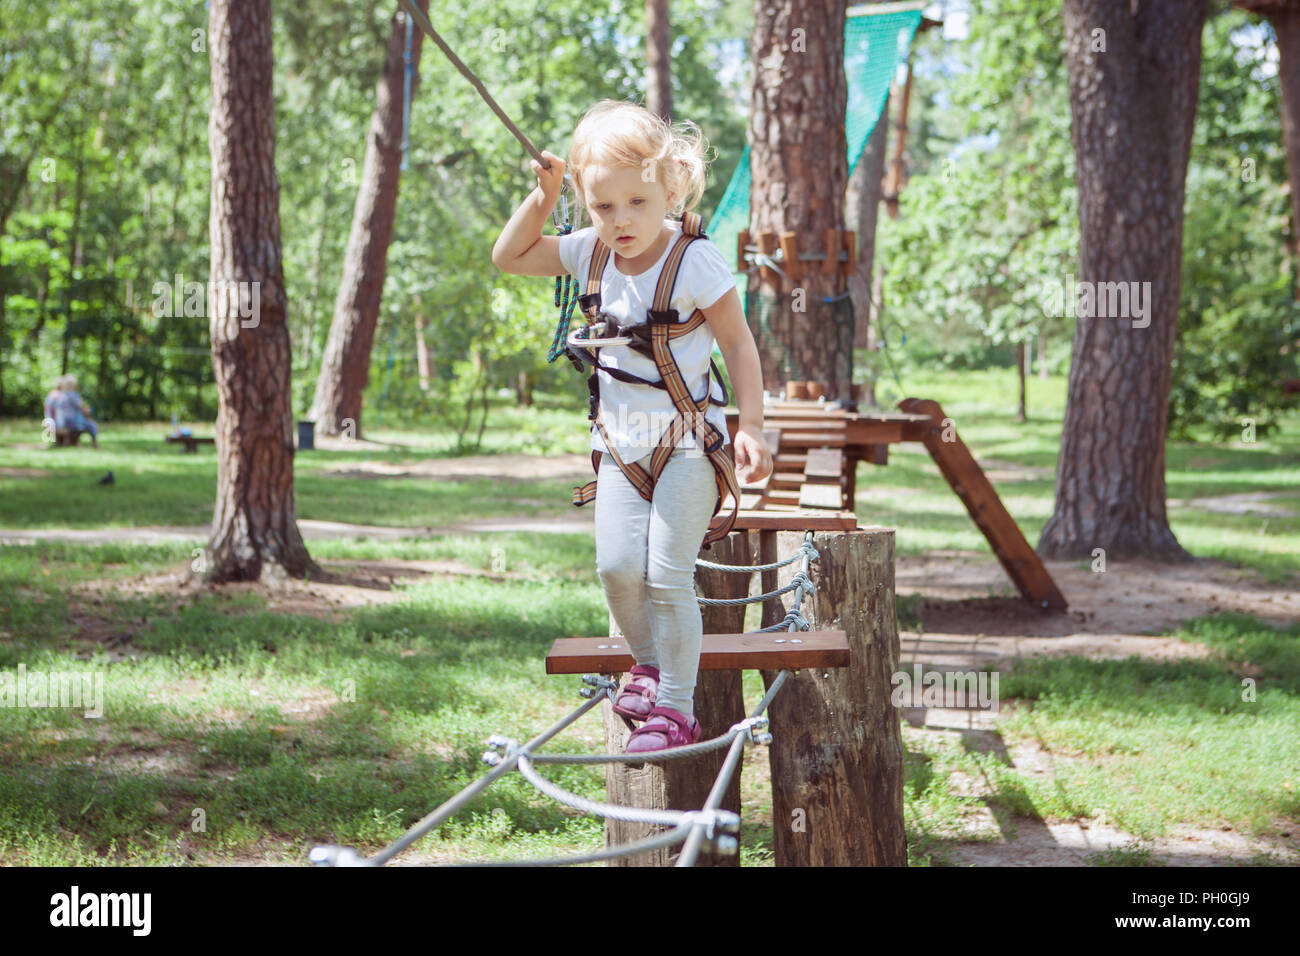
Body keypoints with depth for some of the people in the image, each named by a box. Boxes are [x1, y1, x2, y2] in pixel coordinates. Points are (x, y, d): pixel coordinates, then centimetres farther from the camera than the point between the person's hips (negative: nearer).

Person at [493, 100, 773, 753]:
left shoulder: (695, 263, -16)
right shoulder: (589, 254, 0)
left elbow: (737, 343, -9)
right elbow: (508, 257, 10)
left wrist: (751, 426, -14)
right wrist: (542, 196, -3)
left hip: (686, 442, -5)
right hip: (620, 442, 5)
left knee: (667, 576, -7)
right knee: (617, 566, -2)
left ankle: (676, 707, 4)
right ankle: (648, 662, 26)